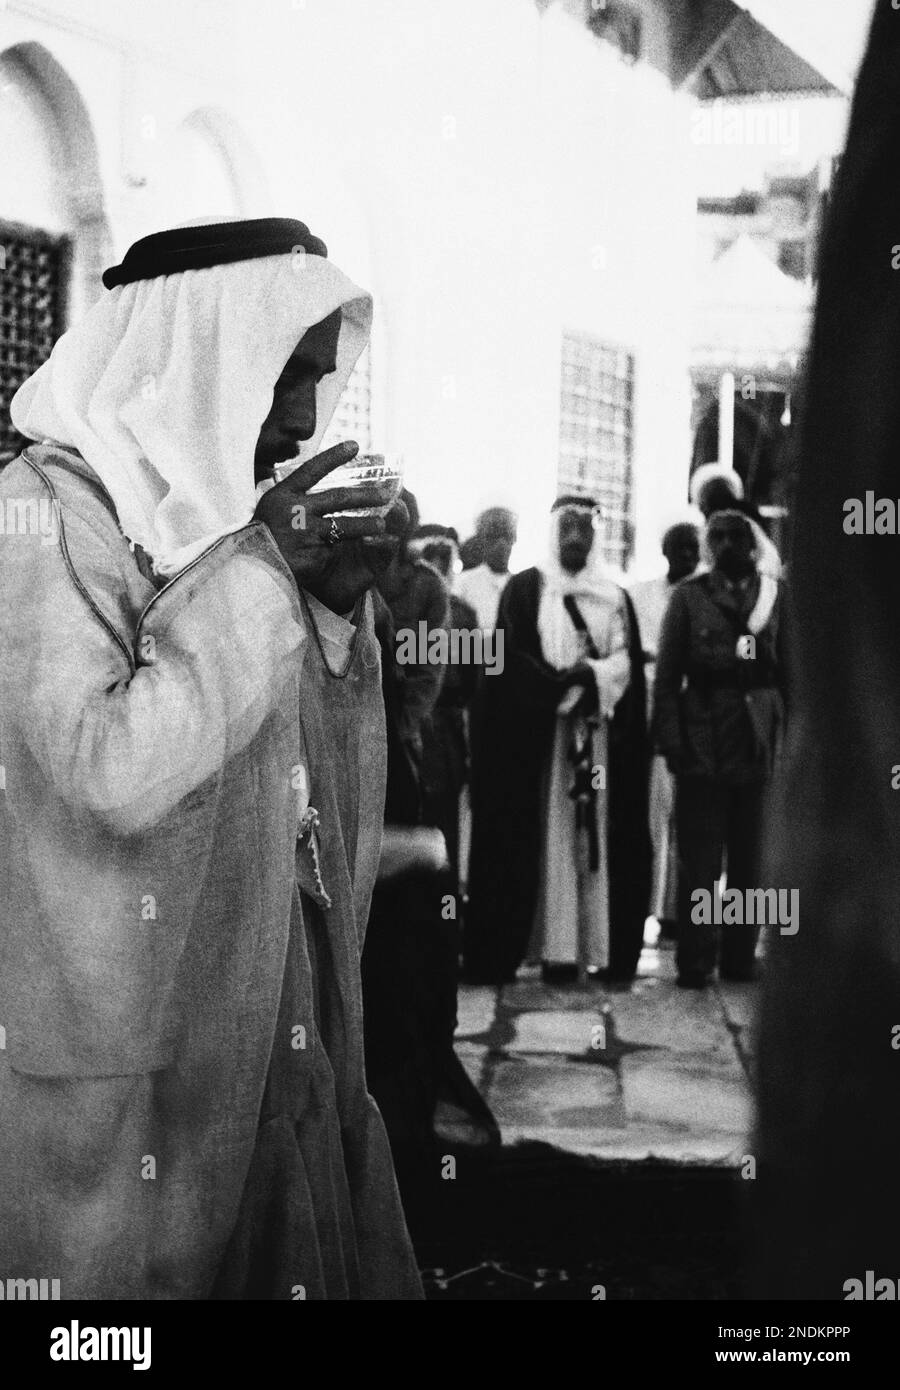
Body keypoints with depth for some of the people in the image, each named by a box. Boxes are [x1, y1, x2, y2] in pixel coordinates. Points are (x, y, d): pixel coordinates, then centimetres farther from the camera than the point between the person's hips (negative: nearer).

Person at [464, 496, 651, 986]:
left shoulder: (615, 599, 15)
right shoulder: (524, 590, 6)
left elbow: (627, 665, 4)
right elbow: (514, 660, -4)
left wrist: (587, 676, -14)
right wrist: (564, 684, -15)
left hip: (602, 735, 3)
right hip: (538, 732, -3)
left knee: (601, 837, -1)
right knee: (547, 837, -6)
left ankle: (604, 944, 0)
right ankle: (555, 947, -5)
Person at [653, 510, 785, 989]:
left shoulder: (774, 595, 9)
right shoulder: (689, 596, 4)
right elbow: (667, 675, 0)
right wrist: (672, 741, -7)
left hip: (759, 746, 2)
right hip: (703, 745, -2)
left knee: (750, 860, 7)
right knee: (699, 861, 0)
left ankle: (740, 957, 17)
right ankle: (695, 962, 7)